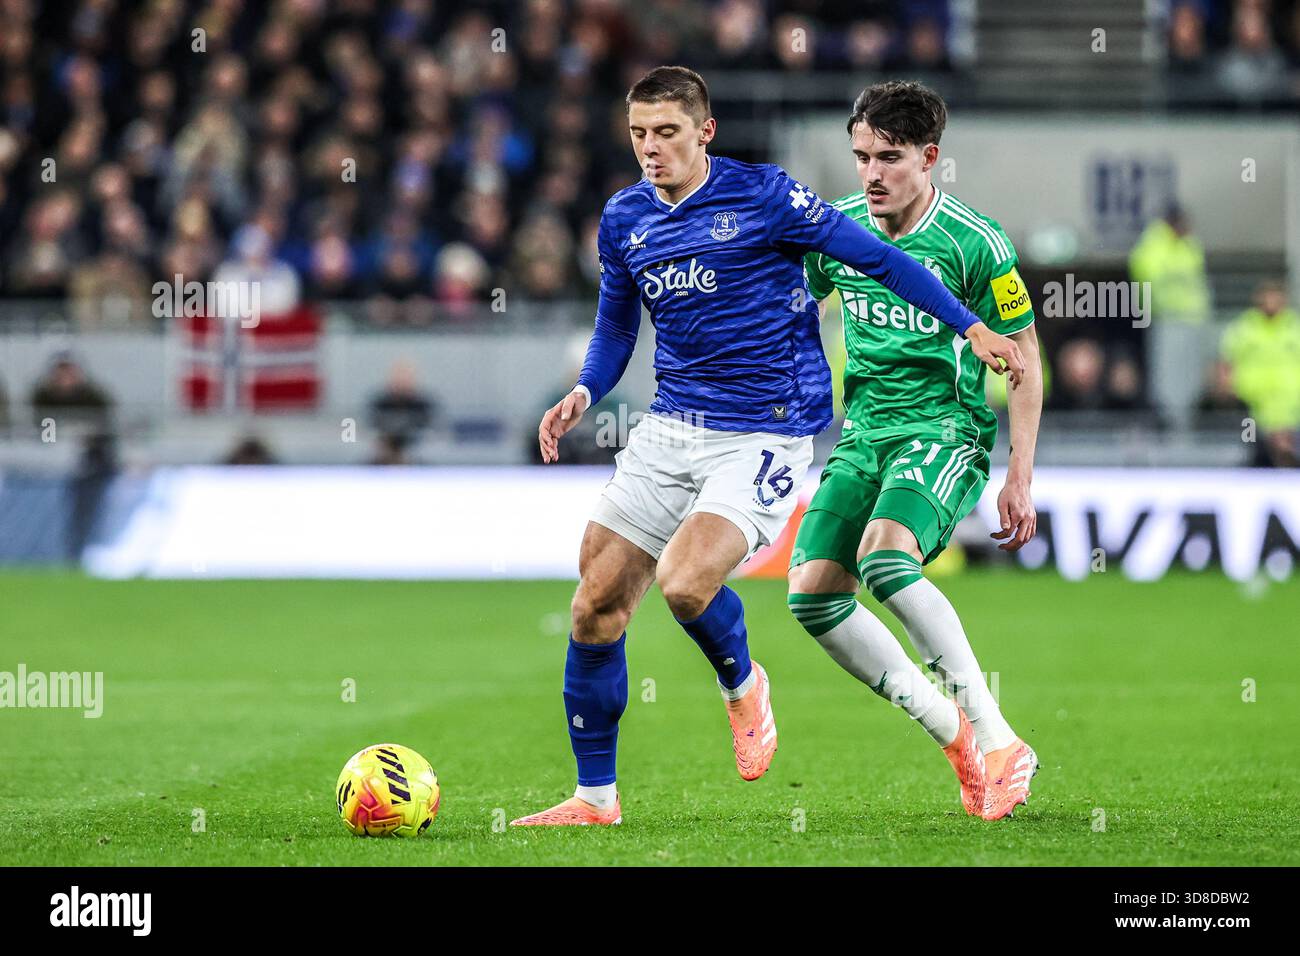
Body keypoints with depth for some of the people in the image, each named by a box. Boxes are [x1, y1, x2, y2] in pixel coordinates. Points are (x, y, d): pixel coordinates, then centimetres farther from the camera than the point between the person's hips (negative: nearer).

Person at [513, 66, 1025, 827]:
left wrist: (972, 327, -8)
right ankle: (596, 798, 12)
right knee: (597, 603, -1)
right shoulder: (624, 220, 7)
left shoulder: (764, 197, -10)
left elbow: (877, 258, -5)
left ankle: (742, 686, 8)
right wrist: (583, 395, 2)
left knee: (685, 582, -26)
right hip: (670, 428, 6)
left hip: (765, 438, -6)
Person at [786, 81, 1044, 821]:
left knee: (884, 557, -32)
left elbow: (1023, 353, -5)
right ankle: (958, 739, 3)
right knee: (813, 592, -9)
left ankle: (997, 739, -27)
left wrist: (1020, 479, -8)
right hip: (864, 432, 6)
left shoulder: (974, 243, -12)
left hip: (947, 428, -6)